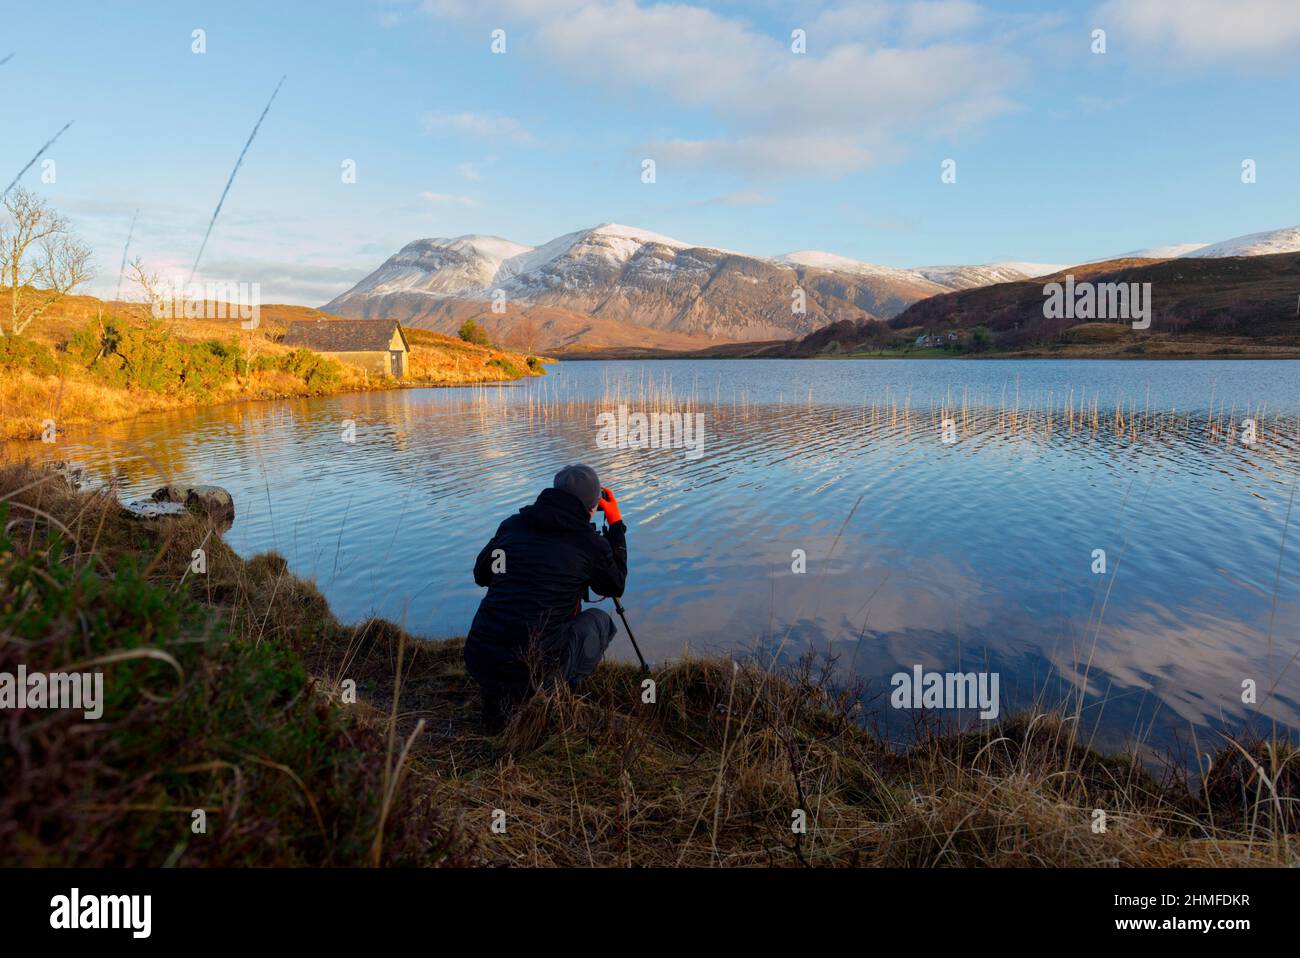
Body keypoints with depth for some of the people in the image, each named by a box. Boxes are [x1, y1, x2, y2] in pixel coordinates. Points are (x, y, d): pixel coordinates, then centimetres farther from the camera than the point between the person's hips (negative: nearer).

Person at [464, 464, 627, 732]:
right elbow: (615, 586, 18)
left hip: (477, 662, 4)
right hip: (535, 667, -4)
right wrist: (616, 525, 24)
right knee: (599, 621, 19)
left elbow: (481, 575, 22)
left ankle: (499, 697, 18)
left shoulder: (512, 525, 8)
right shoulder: (591, 543, -2)